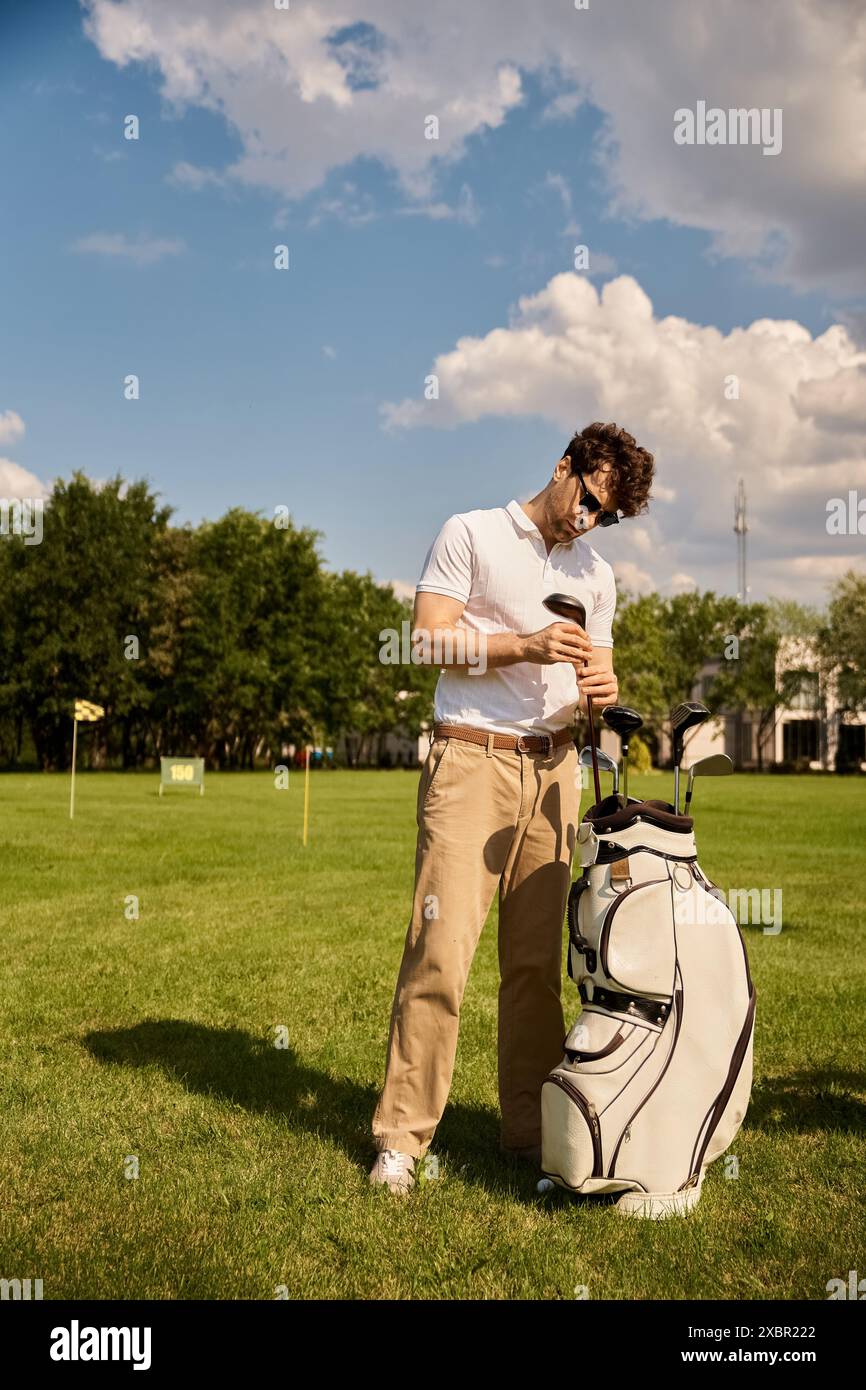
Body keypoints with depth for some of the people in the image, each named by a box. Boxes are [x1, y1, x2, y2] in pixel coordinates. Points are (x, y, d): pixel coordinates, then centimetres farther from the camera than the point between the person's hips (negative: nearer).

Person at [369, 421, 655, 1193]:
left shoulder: (596, 573, 19)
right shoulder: (471, 534, 3)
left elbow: (595, 676, 18)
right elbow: (429, 639, -6)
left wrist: (603, 690, -7)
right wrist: (524, 645, -18)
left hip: (553, 767, 5)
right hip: (471, 760, -5)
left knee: (538, 957, 4)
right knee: (441, 950, -10)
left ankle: (530, 1124, 15)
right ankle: (401, 1135, -2)